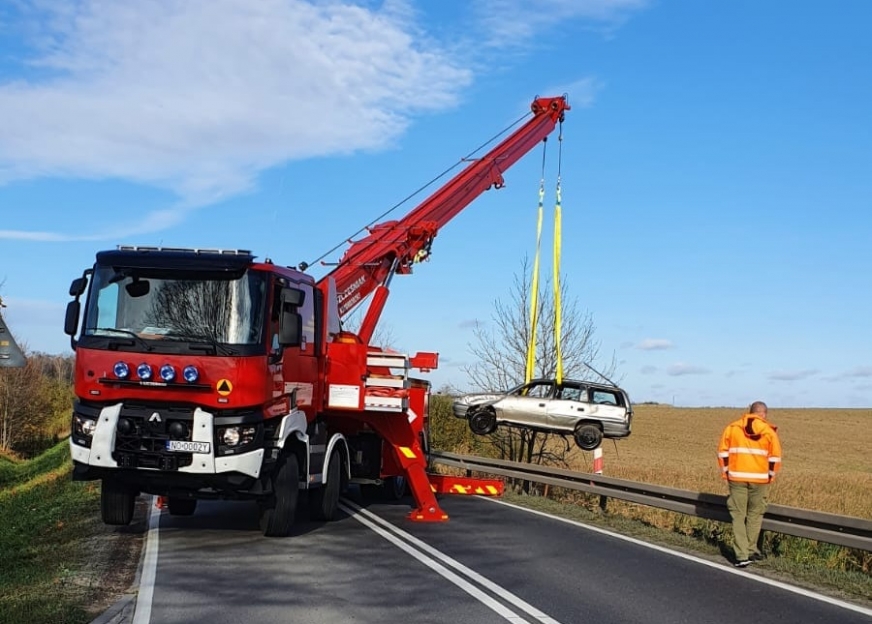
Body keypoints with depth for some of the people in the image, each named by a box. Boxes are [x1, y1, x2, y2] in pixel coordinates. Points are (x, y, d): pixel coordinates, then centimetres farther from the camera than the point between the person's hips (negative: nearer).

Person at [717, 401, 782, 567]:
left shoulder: (732, 427, 3)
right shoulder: (769, 431, -1)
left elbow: (723, 452, 3)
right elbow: (775, 457, -2)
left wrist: (726, 473, 12)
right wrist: (770, 476, 11)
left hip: (737, 478, 1)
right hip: (760, 479, 0)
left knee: (738, 516, 4)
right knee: (755, 515, 15)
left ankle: (741, 555, -2)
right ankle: (751, 550, 21)